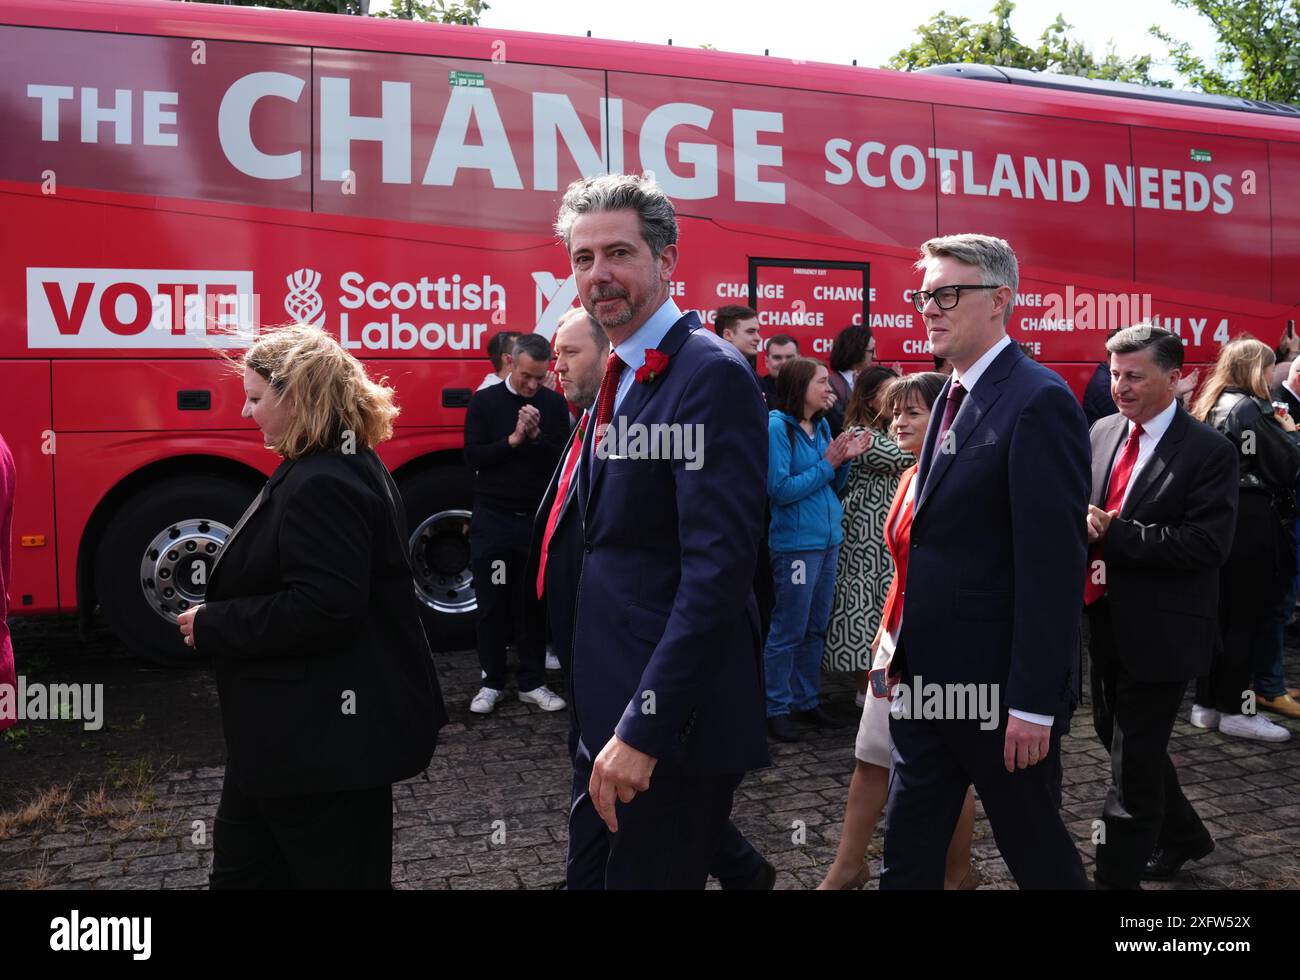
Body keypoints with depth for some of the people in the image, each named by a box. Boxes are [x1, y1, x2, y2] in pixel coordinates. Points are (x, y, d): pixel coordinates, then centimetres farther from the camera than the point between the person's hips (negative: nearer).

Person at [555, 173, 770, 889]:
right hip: (607, 712, 9)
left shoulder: (711, 375, -17)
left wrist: (644, 727, -23)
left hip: (671, 719, -9)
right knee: (591, 874, 20)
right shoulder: (620, 380, 11)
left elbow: (718, 568, -24)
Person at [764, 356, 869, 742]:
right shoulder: (778, 426, -12)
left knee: (816, 628, 15)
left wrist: (845, 459, -4)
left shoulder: (822, 426, 8)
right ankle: (778, 708, 14)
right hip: (796, 543, -7)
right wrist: (827, 463, -14)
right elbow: (779, 490, -18)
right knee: (789, 631, 2)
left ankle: (807, 700, 27)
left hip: (829, 539, 7)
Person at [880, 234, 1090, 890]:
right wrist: (906, 655, 12)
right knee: (908, 856, 15)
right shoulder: (954, 395, 11)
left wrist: (1034, 705, -20)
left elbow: (1052, 567, -21)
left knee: (1035, 849, 13)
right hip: (929, 680, 8)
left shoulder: (1038, 402, -16)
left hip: (1000, 689, -8)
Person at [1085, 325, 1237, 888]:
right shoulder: (1102, 433, 5)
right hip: (1106, 622, 7)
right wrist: (1081, 522, -10)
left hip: (1159, 630, -7)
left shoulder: (1208, 451, -13)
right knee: (1115, 736, 21)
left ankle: (1117, 874, 14)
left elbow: (1208, 544, -21)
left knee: (1134, 758, 0)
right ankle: (1182, 835, 44)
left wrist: (1113, 533, -26)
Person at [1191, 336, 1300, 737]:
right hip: (1251, 523, -9)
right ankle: (1235, 709, 8)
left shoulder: (1211, 406, 13)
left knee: (1220, 612, 13)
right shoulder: (1248, 408, -14)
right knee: (1246, 616, 0)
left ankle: (1207, 703, 20)